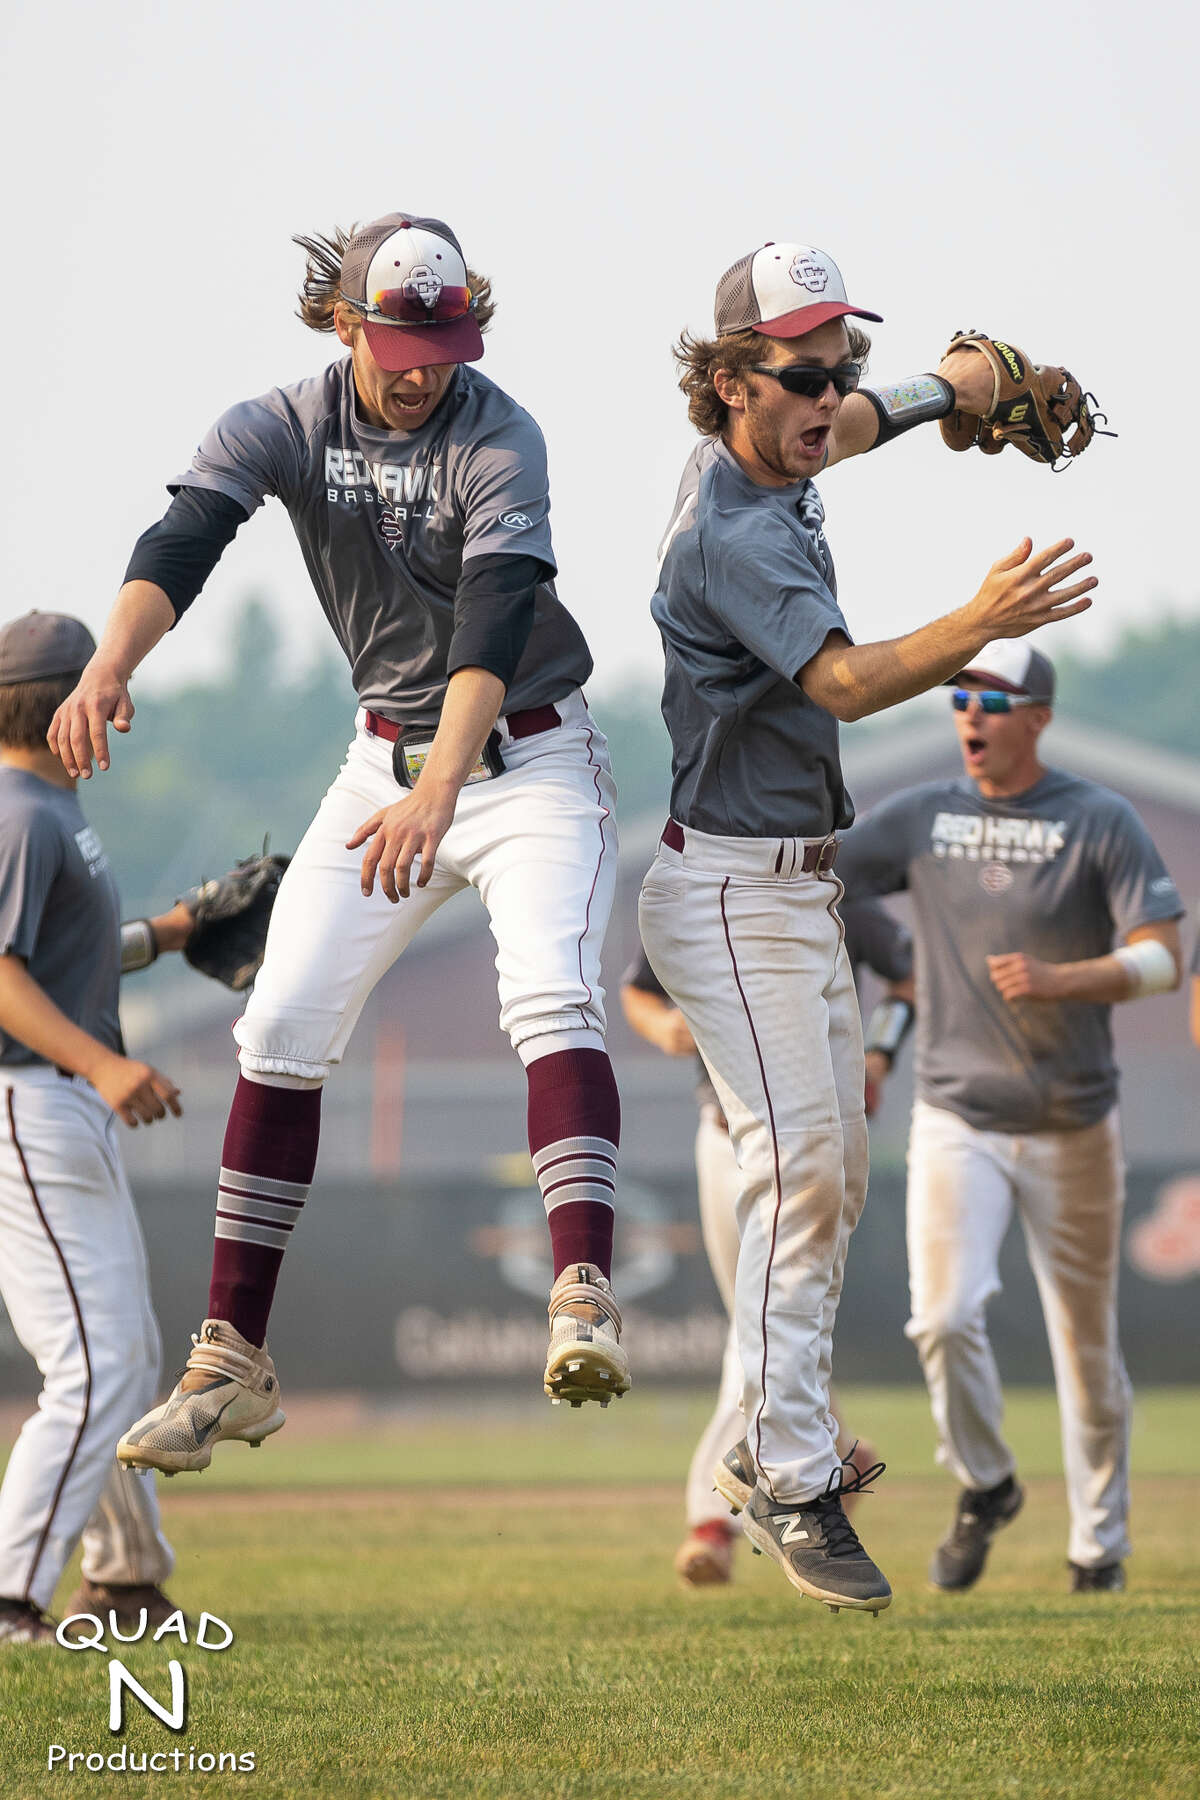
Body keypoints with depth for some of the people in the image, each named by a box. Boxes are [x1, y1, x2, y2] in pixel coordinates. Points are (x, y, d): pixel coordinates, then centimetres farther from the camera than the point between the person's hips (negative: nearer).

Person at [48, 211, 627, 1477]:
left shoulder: (496, 439, -20)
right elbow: (181, 543, -27)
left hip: (524, 757, -4)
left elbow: (495, 618, -33)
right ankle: (232, 1365, 5)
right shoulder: (282, 429, -9)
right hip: (386, 756, 4)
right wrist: (108, 670, -49)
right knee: (282, 1030, -1)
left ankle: (582, 1304, -38)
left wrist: (439, 792, -49)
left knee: (552, 1002, -26)